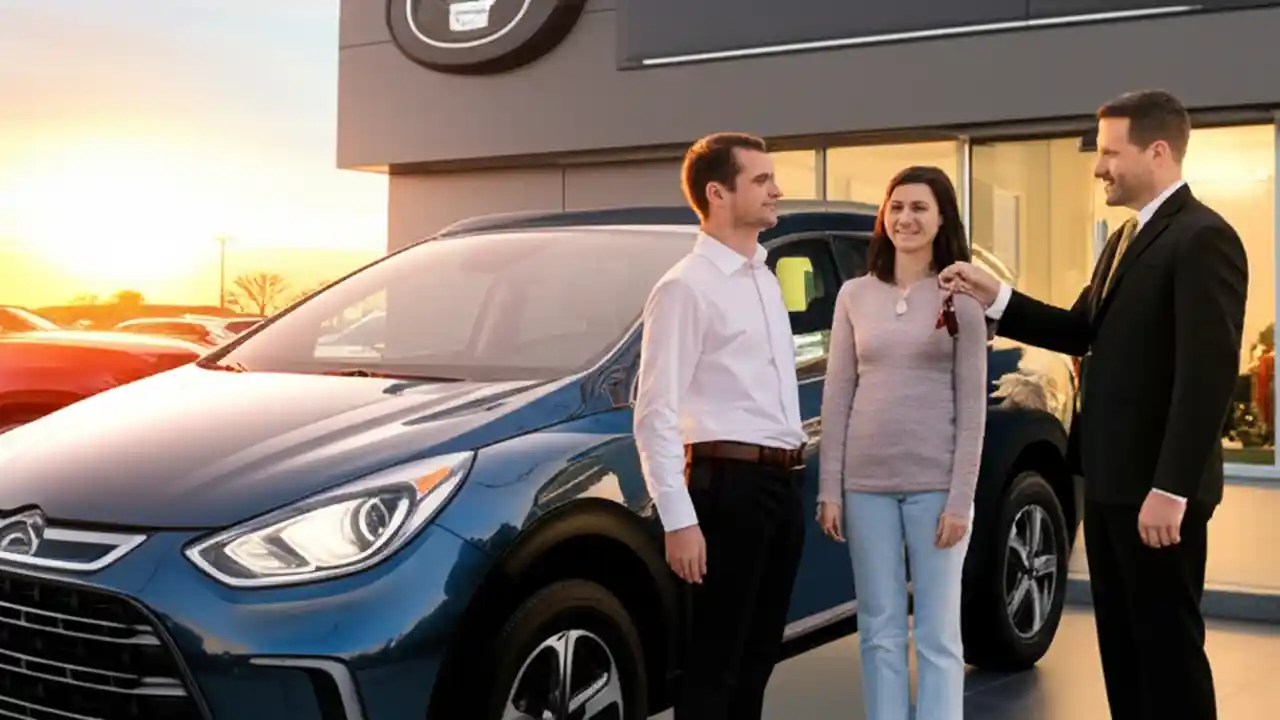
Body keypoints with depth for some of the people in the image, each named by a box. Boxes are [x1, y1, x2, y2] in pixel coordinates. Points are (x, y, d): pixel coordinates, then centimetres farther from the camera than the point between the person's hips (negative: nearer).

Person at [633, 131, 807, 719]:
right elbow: (655, 413, -17)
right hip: (730, 483, -8)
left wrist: (792, 478, 17)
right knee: (714, 662, 0)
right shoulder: (686, 287, -12)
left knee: (757, 656, 15)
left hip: (782, 483, 8)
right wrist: (679, 521, -22)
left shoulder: (766, 279, 15)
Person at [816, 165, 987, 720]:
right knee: (880, 632, 8)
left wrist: (960, 498, -9)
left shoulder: (961, 298, 0)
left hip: (935, 483, -2)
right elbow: (837, 396, 6)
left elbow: (972, 405, -3)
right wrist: (828, 488, 2)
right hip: (866, 482, 3)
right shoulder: (855, 295, 7)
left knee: (938, 634, 4)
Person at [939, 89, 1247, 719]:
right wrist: (995, 298, 2)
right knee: (1120, 641, 16)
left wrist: (1171, 488, -24)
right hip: (1110, 479, 9)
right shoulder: (1124, 239, 16)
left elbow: (1209, 371, -21)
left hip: (1156, 487, -9)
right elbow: (1083, 333, 14)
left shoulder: (1202, 238, -15)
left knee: (1168, 642, 2)